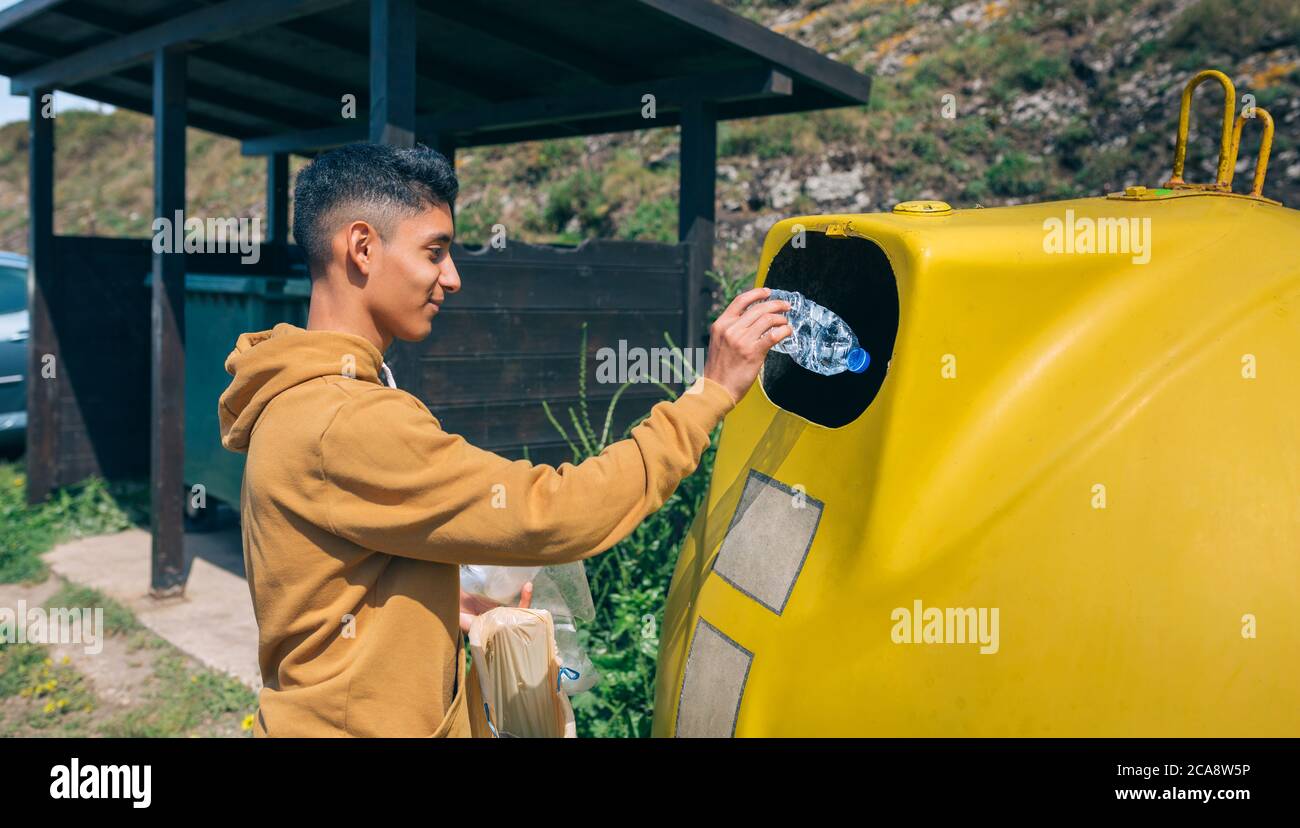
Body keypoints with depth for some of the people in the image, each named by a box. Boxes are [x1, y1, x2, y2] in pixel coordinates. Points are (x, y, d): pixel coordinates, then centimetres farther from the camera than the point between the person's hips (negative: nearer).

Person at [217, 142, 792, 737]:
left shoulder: (295, 401, 7)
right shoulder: (345, 424, -26)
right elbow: (551, 516, -27)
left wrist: (437, 606, 2)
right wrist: (711, 391, -21)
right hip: (363, 725, -9)